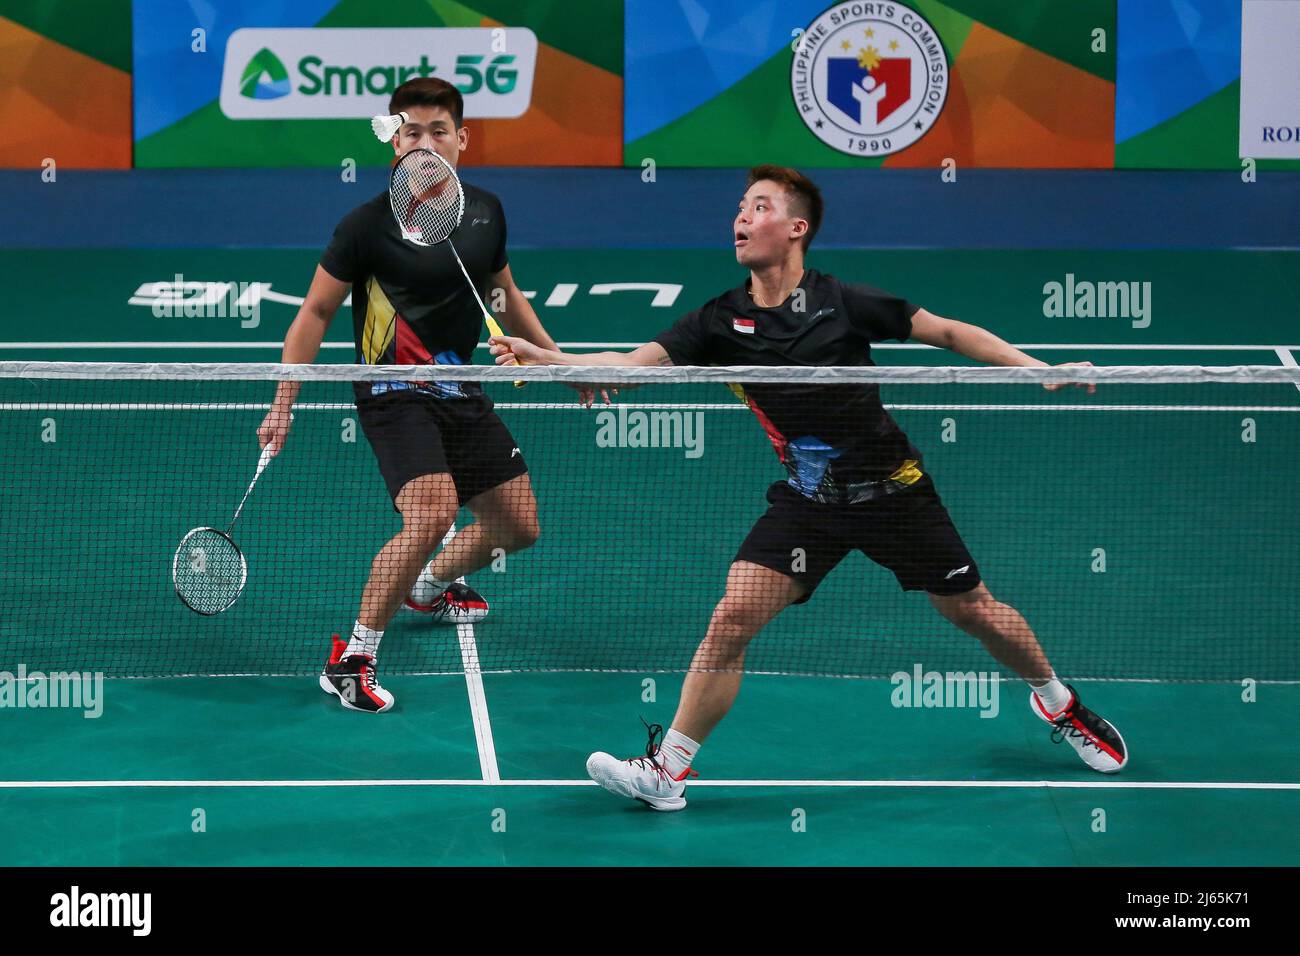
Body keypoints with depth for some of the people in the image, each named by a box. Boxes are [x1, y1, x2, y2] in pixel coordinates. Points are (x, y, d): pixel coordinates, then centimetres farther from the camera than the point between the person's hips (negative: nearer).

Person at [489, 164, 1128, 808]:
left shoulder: (843, 302, -10)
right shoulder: (721, 321, -4)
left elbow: (947, 332, -2)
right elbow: (634, 362, -15)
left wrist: (1038, 369, -7)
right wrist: (546, 357, -30)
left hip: (890, 488, -2)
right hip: (806, 501, 2)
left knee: (973, 610, 8)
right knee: (732, 618, -13)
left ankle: (1057, 701, 37)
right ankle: (668, 768, -6)